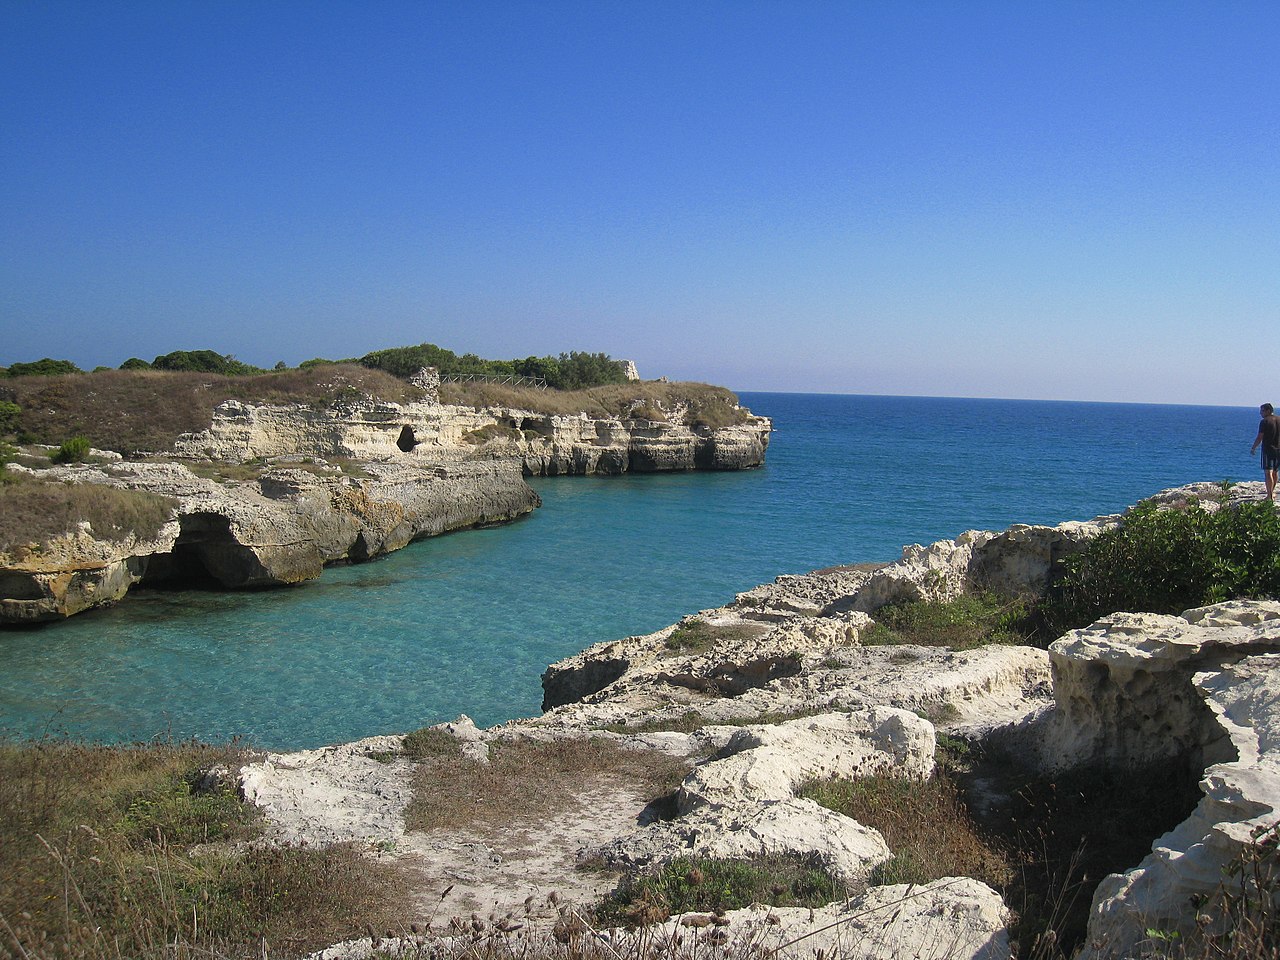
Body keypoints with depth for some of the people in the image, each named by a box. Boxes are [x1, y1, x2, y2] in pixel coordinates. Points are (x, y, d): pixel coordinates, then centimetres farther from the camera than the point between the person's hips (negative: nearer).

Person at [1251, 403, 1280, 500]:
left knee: (1268, 472, -7)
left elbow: (1259, 437, -11)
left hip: (1268, 449, -6)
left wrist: (1253, 448, 0)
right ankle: (1272, 492, 32)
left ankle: (1270, 496, -11)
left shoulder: (1265, 422, -10)